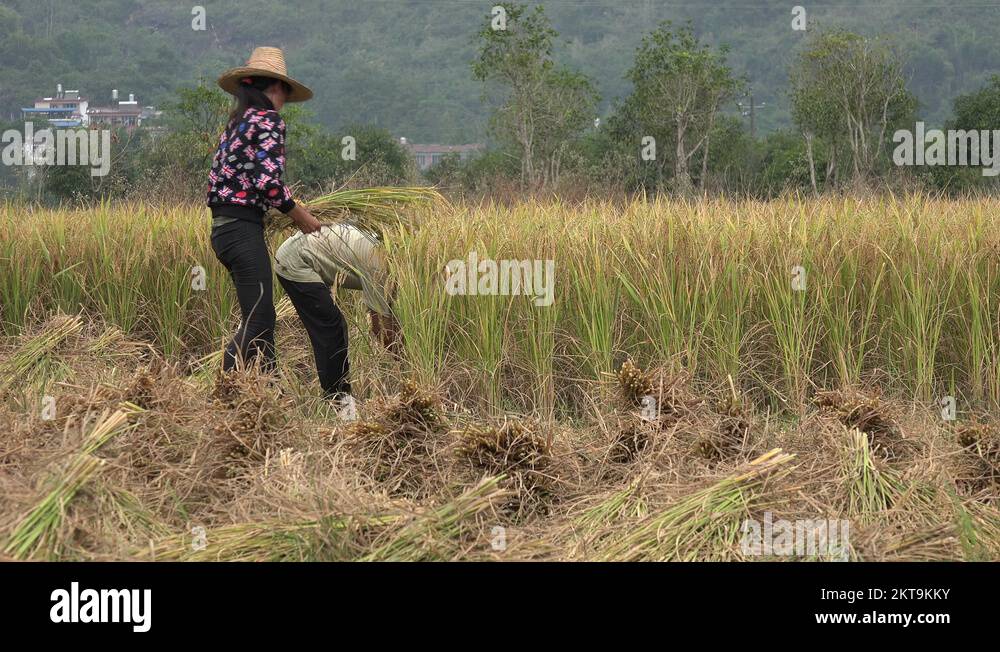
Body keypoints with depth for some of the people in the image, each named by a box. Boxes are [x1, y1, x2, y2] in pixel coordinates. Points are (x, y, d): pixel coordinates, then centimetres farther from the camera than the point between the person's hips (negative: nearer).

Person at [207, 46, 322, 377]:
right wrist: (302, 217, -4)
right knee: (258, 319, -9)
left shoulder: (236, 122, 19)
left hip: (223, 226, 9)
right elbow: (269, 182, -19)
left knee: (259, 316, 15)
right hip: (244, 228, -9)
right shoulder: (268, 120, -7)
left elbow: (219, 177, 16)